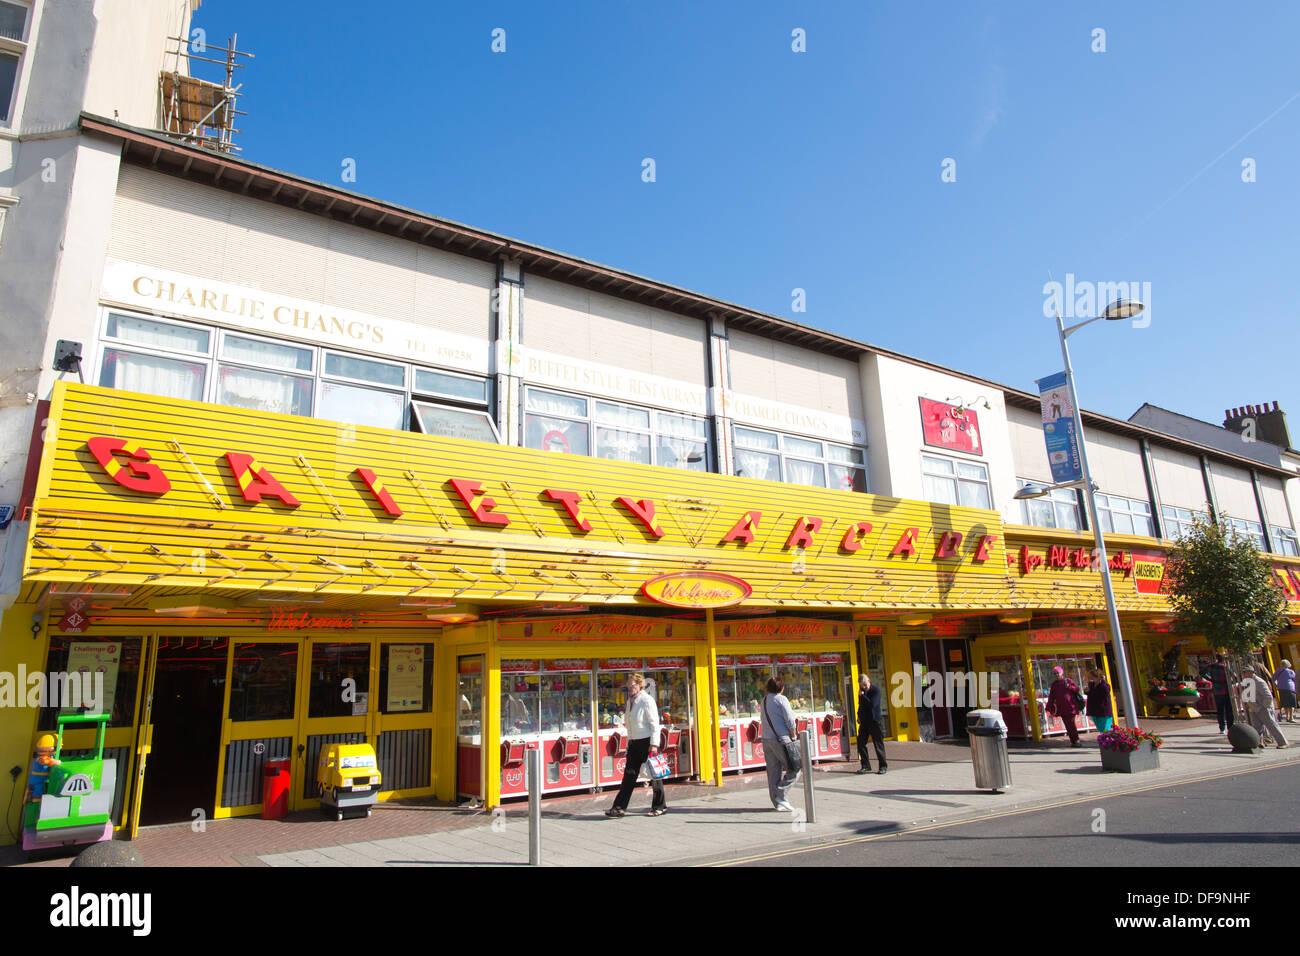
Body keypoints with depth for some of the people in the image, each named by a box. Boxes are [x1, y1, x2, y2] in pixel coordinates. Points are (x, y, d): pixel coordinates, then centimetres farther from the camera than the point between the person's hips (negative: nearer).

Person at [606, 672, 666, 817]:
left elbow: (654, 724, -13)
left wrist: (654, 744, -18)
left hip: (647, 741, -7)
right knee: (629, 774, 5)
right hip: (634, 742, 7)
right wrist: (629, 742, 17)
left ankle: (660, 806, 14)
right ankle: (619, 807, 6)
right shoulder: (630, 701, 14)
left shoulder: (647, 700, -10)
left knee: (654, 773, 2)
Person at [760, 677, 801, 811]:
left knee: (773, 771, 10)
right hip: (780, 739, -8)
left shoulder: (764, 700, 13)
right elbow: (790, 720, -13)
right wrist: (794, 736, -1)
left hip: (766, 738, 8)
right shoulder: (781, 699, -9)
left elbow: (766, 720, 14)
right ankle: (780, 795, -6)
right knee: (794, 769, 2)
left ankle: (777, 802, 12)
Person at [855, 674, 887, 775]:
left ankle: (883, 766, 10)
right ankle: (866, 766, 13)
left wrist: (862, 696, -19)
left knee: (878, 744, -1)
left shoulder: (875, 690, -10)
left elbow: (872, 704, -23)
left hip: (874, 721, -6)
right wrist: (859, 715, 14)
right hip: (864, 721, 6)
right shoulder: (861, 691, 11)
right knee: (860, 743, 4)